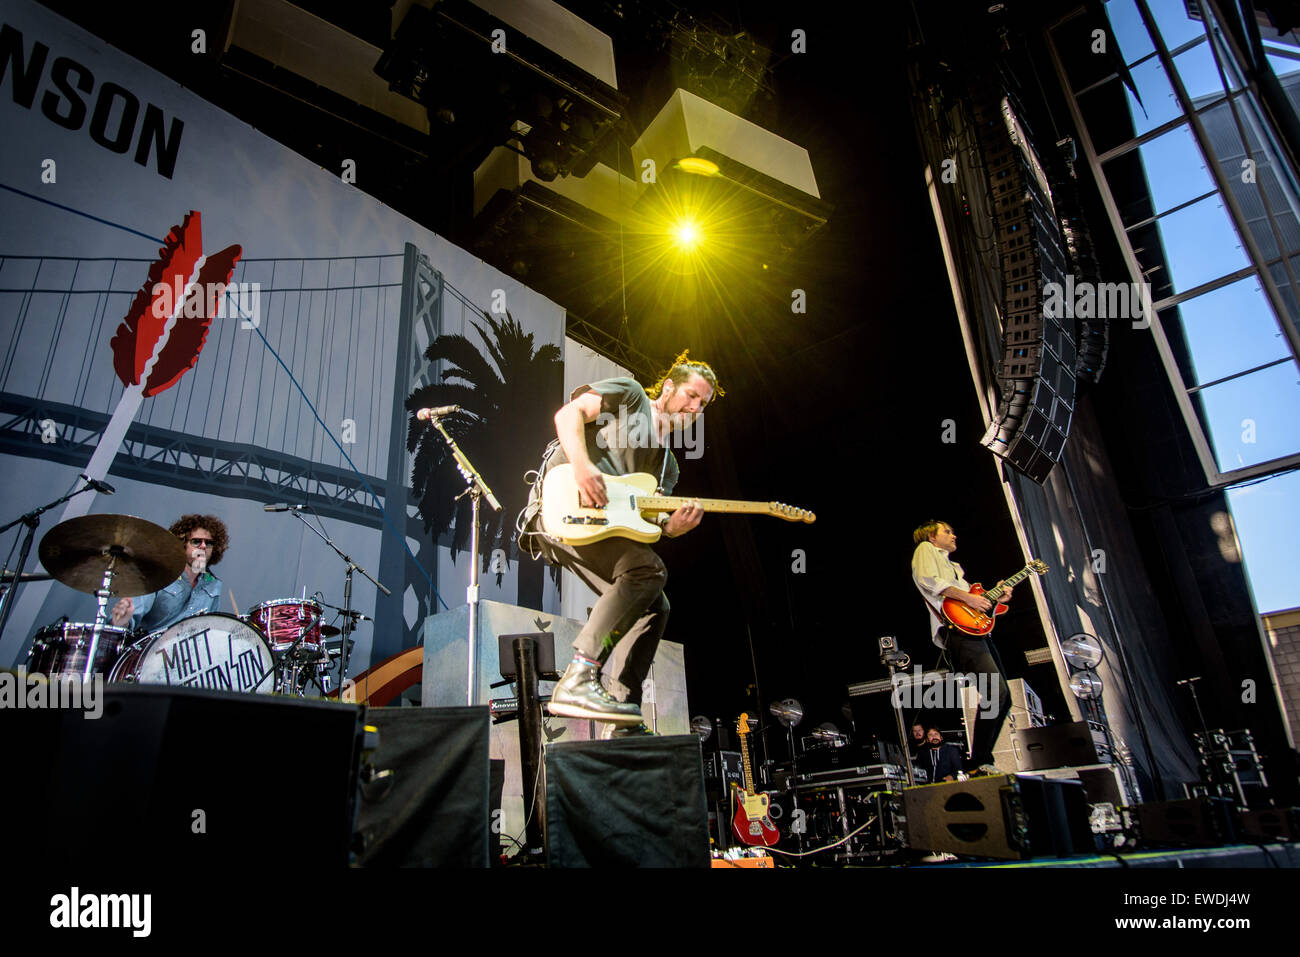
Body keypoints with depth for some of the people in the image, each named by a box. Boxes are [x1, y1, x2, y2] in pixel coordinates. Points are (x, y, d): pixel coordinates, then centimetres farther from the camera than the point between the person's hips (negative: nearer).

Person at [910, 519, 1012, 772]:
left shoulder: (954, 567, 35)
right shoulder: (926, 549, 9)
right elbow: (927, 580, -11)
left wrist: (994, 599, 14)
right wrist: (966, 596, -14)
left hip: (975, 630, 10)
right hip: (956, 629, -10)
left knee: (1003, 698, 7)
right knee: (996, 690, -21)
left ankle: (983, 761, 10)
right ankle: (980, 762, -17)